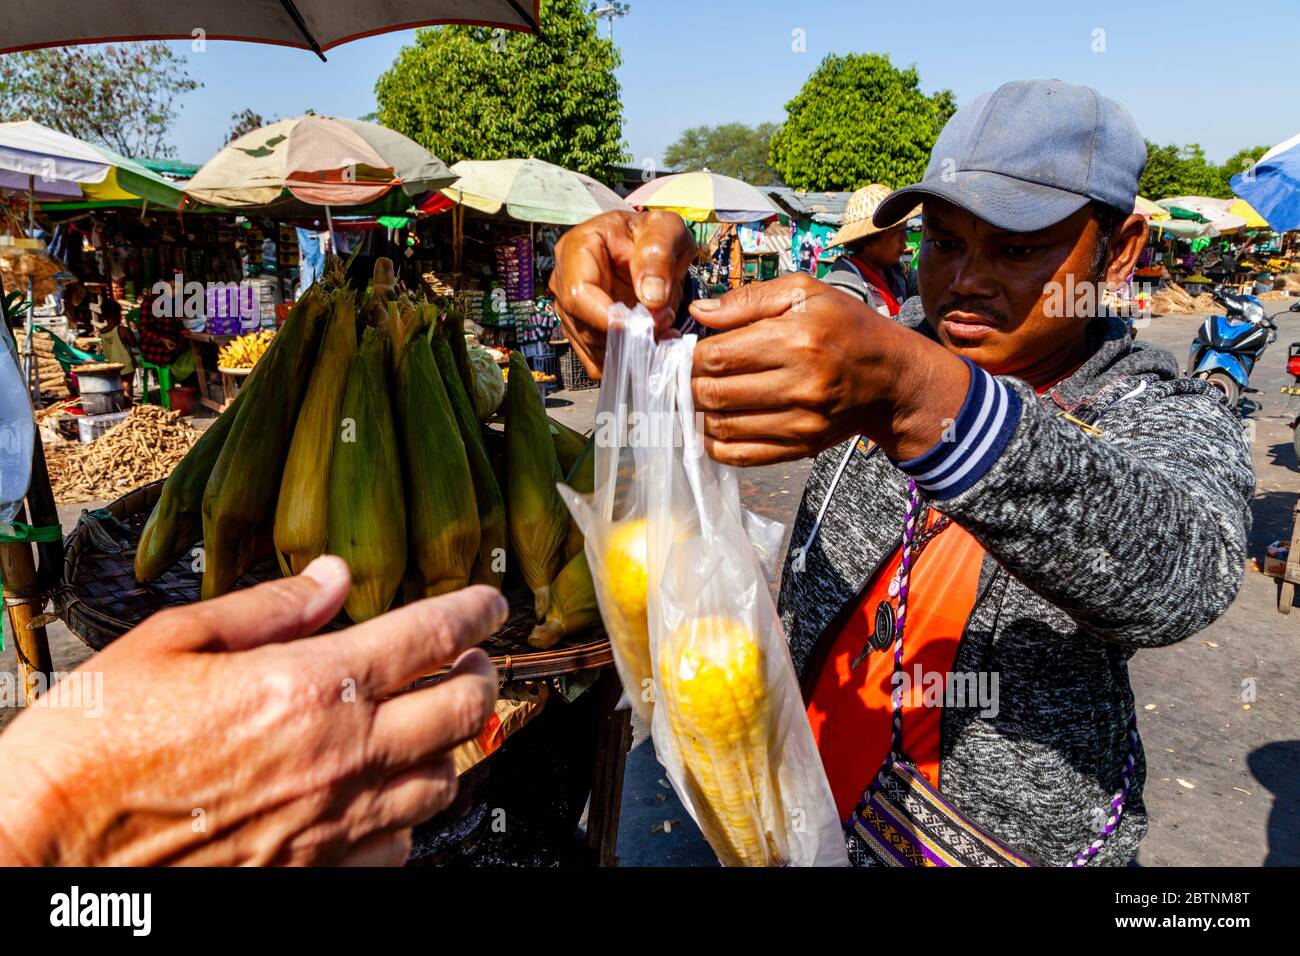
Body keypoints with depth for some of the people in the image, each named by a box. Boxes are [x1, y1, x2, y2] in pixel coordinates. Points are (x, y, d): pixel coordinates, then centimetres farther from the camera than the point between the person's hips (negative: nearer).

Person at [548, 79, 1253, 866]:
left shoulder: (1173, 417, -12)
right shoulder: (875, 343, -3)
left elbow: (1179, 575, -33)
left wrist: (920, 398, -49)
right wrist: (650, 286, -36)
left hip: (1010, 838, -2)